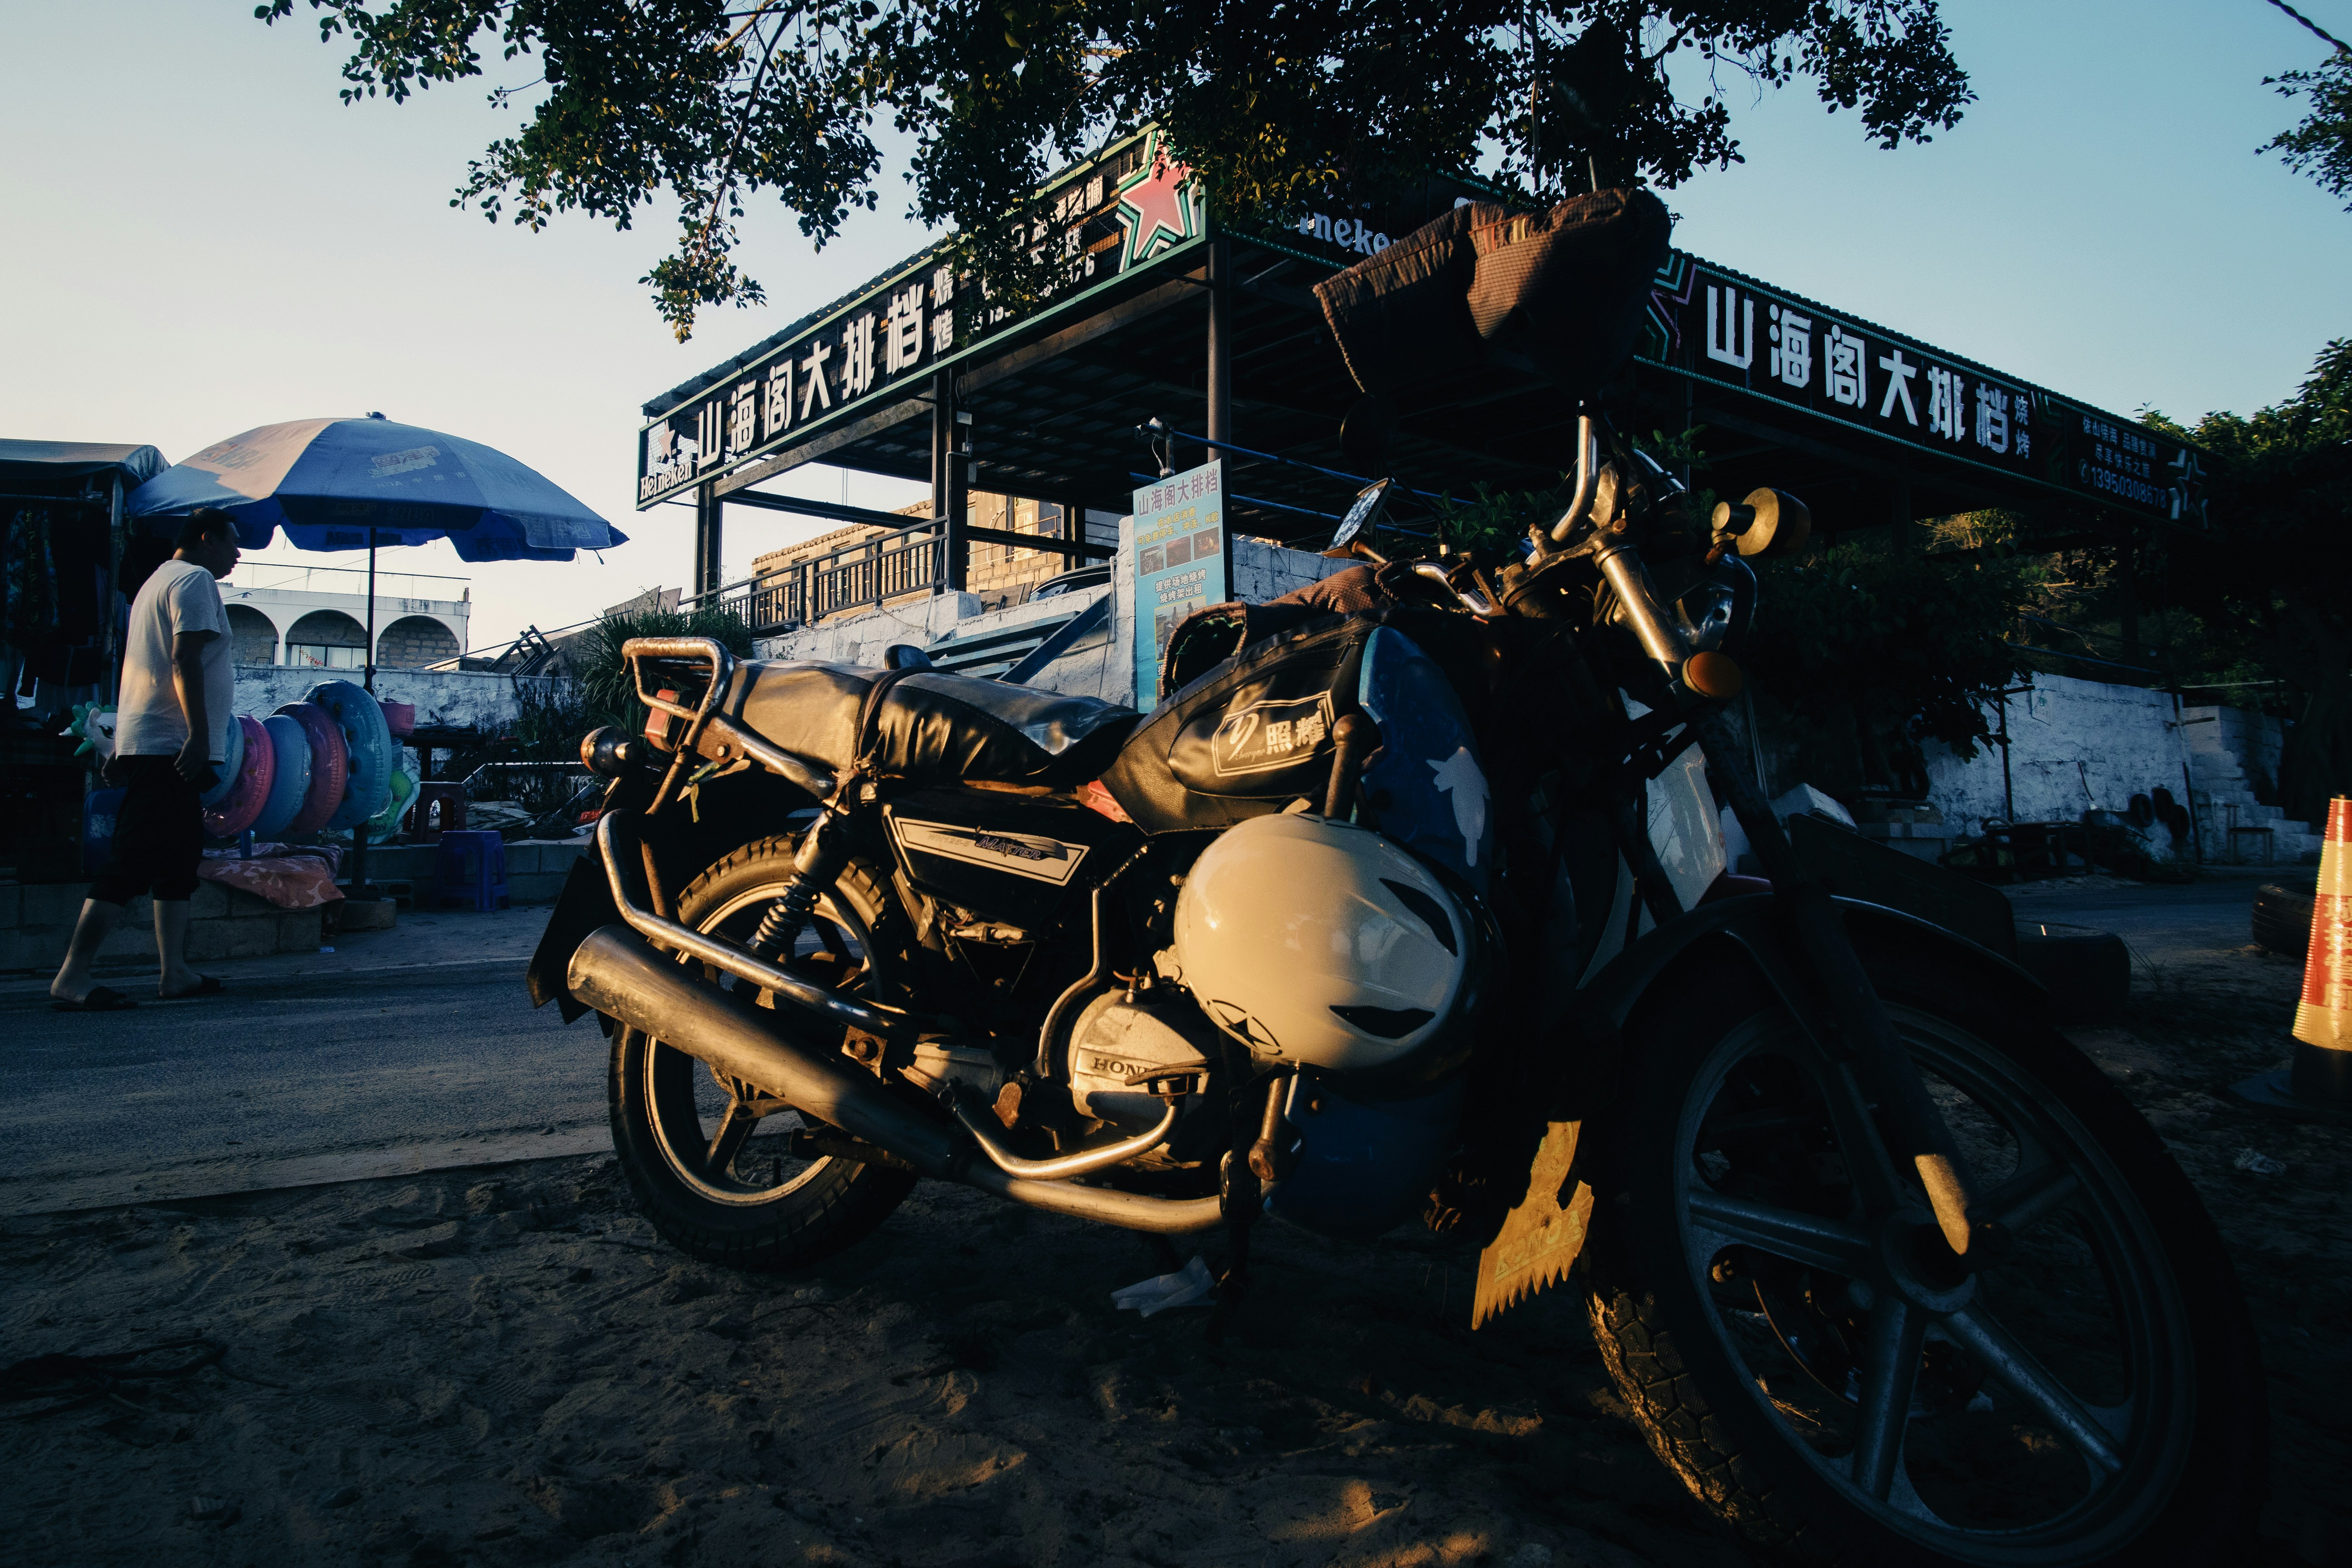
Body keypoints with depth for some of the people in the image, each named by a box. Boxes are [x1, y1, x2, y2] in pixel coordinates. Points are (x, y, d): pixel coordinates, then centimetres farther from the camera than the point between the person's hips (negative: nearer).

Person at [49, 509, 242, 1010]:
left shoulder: (158, 581, 25)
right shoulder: (196, 580, -6)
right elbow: (186, 660, -18)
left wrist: (122, 749, 25)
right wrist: (199, 734, -24)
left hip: (145, 743, 11)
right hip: (170, 745, -11)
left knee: (181, 858, 12)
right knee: (134, 864, -12)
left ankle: (175, 973, 14)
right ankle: (72, 977, -13)